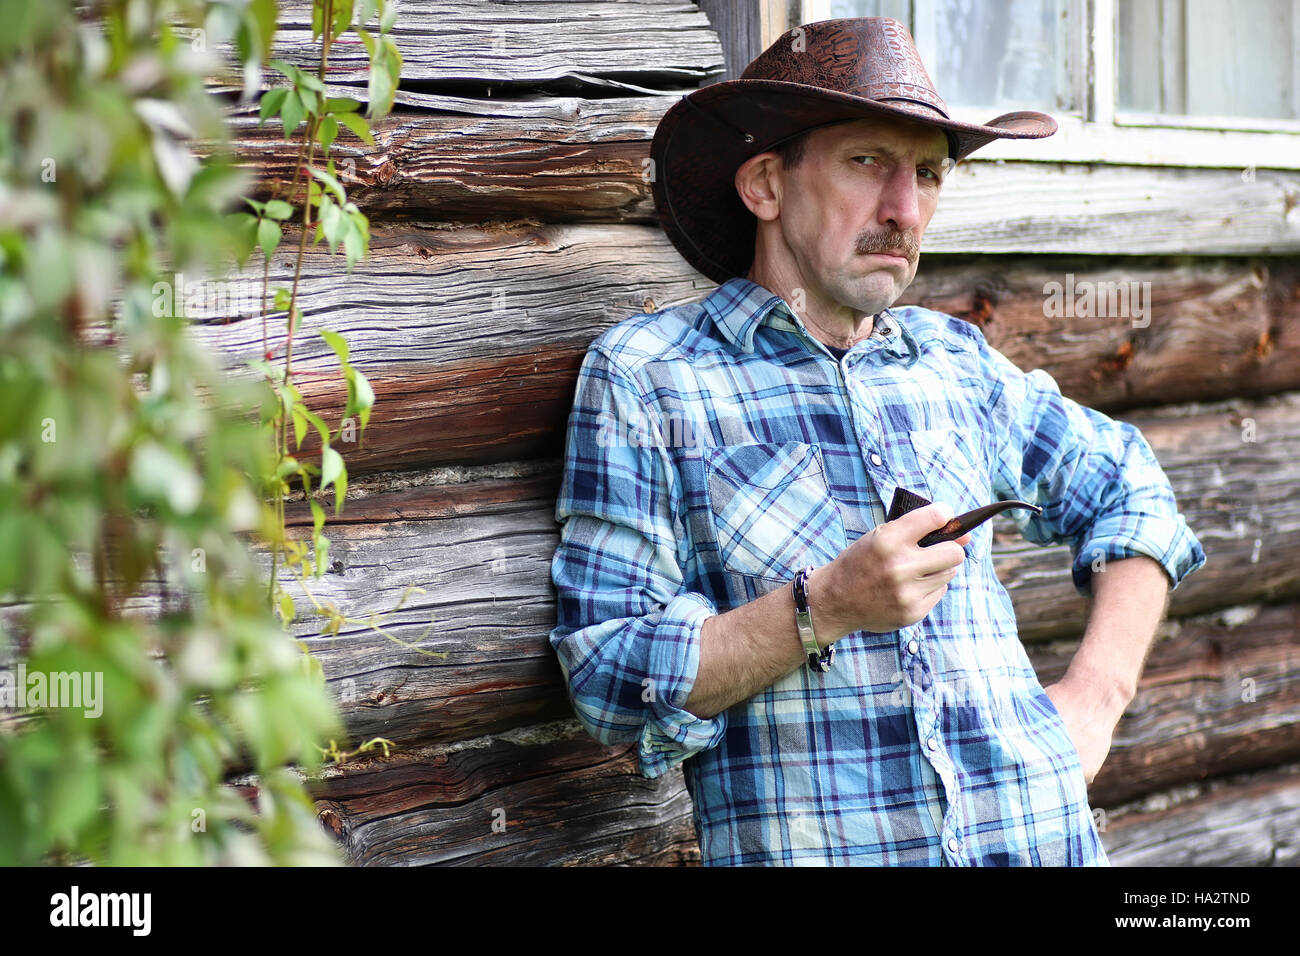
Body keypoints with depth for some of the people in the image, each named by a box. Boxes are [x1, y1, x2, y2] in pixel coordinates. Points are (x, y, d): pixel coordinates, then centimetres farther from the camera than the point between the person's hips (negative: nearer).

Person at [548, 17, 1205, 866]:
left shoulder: (957, 360, 14)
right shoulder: (643, 374, 0)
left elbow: (1131, 492, 27)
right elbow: (609, 678, -5)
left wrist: (1095, 696, 15)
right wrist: (823, 610, -15)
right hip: (810, 846, -4)